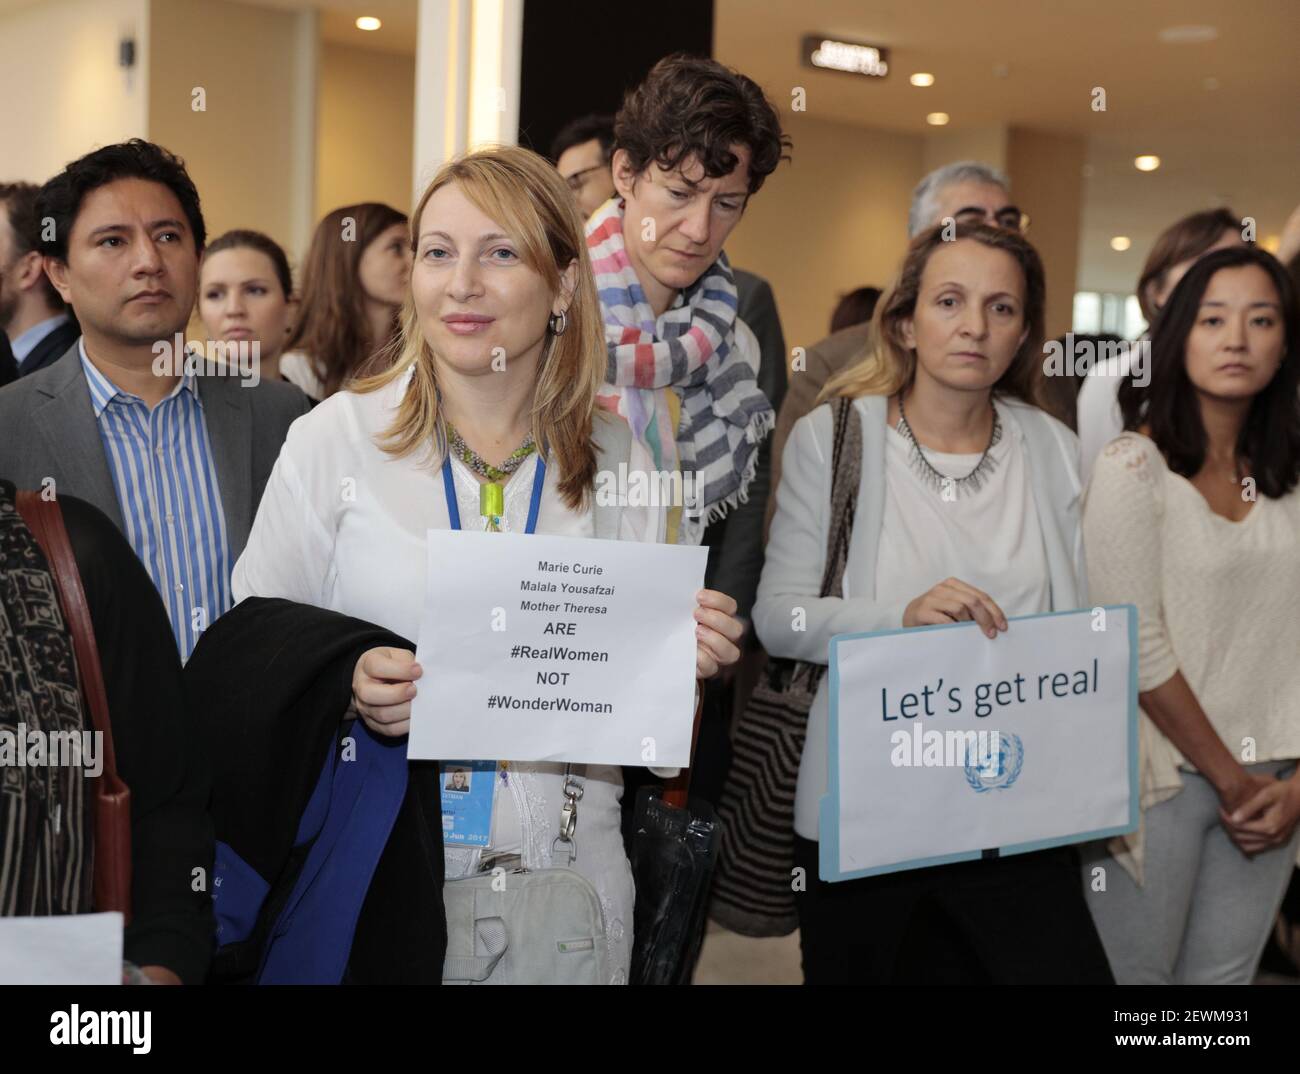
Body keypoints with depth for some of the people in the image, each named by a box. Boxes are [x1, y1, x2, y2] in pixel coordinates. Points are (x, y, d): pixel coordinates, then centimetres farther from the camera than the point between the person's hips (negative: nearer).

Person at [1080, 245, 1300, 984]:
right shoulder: (1134, 466, -9)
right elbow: (1137, 646, -13)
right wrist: (1228, 778, -8)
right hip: (1165, 777, -4)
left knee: (1225, 974, 10)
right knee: (1137, 974, 5)